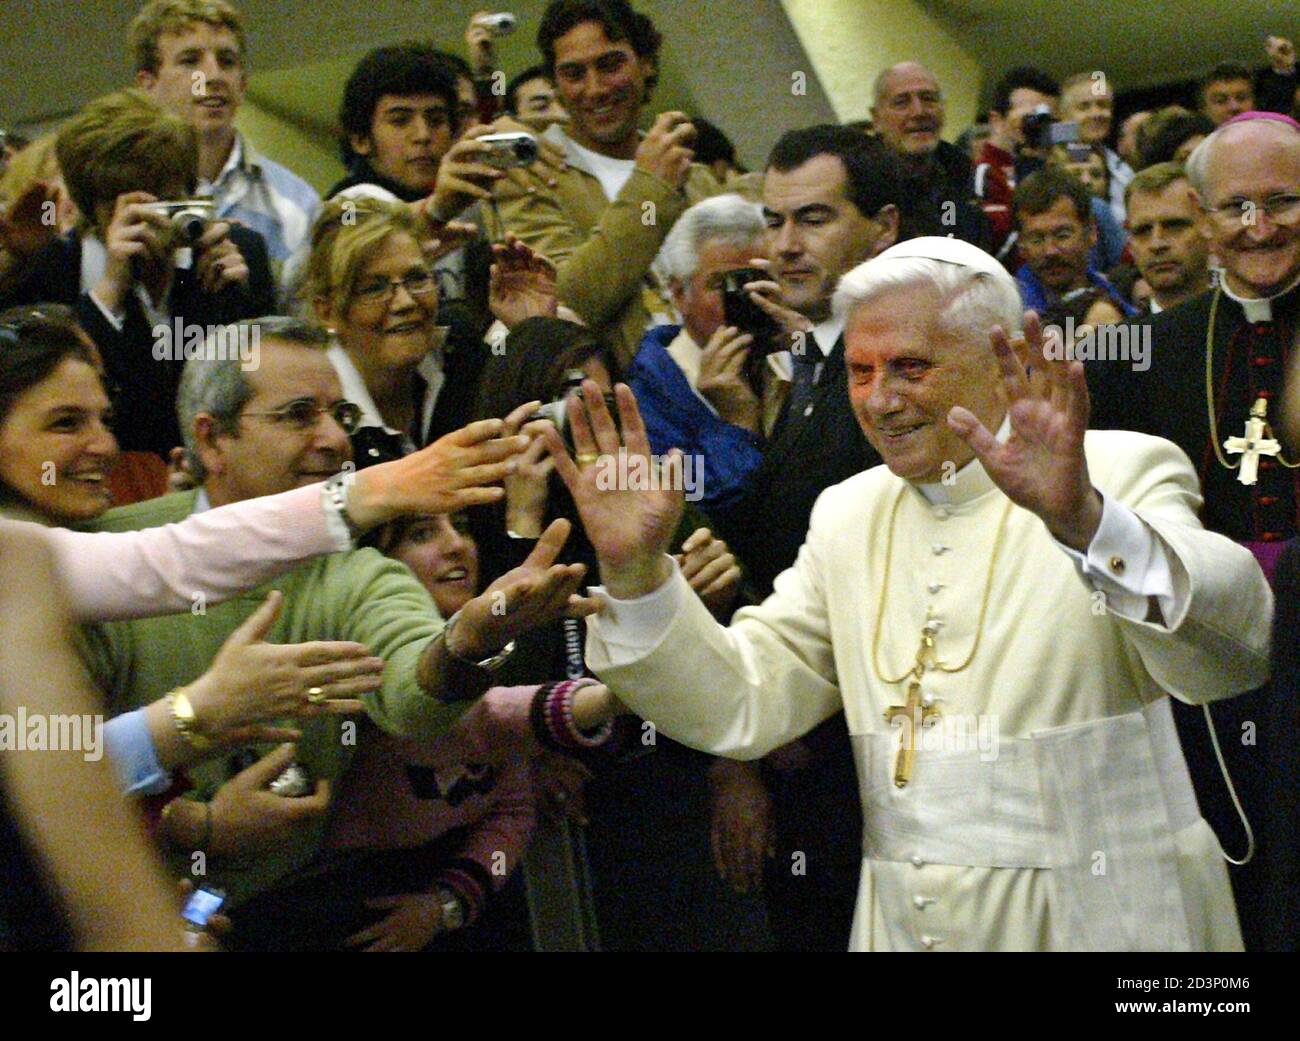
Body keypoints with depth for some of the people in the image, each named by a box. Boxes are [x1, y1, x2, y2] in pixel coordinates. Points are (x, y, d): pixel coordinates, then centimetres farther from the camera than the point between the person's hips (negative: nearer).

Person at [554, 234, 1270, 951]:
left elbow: (1235, 652, -25)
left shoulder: (1123, 473, -9)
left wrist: (1085, 520, -41)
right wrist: (634, 570, -12)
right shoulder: (849, 512, 7)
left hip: (1101, 921, -4)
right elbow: (738, 708, 2)